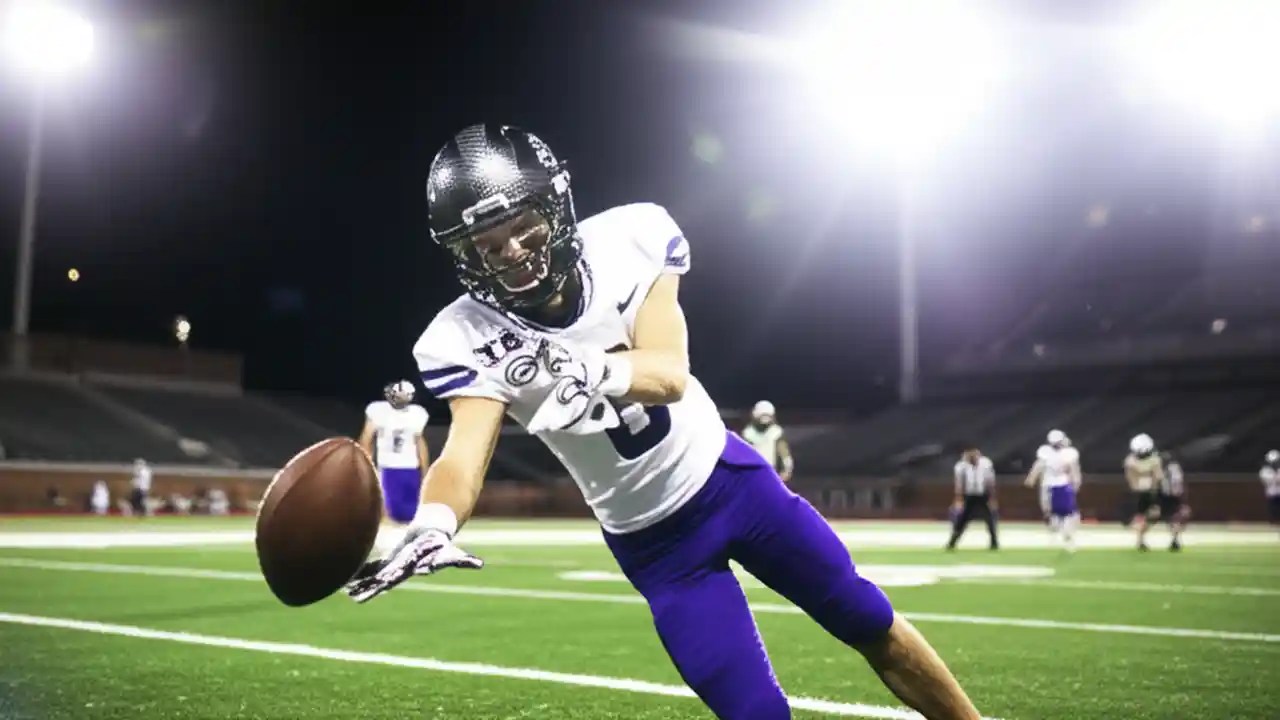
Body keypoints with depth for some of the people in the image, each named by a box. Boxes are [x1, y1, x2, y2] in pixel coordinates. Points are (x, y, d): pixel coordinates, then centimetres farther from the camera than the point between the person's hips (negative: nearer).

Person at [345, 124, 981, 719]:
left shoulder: (628, 239, -18)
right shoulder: (470, 338, -20)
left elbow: (670, 373, -28)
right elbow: (464, 453, -33)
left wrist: (591, 367, -50)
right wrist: (432, 524, -56)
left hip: (727, 474, 2)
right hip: (654, 540, -1)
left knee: (872, 625, 14)